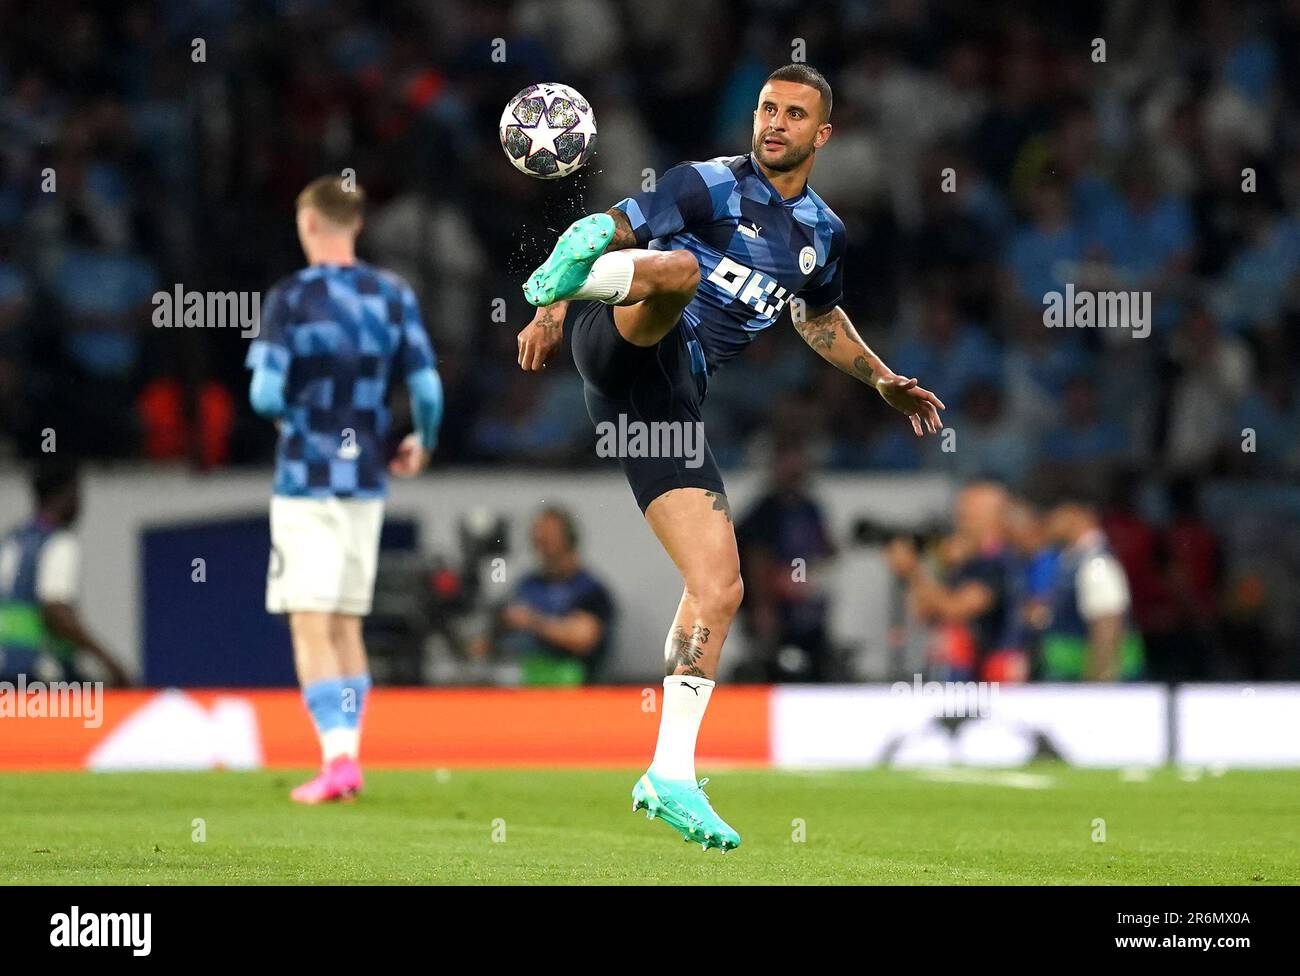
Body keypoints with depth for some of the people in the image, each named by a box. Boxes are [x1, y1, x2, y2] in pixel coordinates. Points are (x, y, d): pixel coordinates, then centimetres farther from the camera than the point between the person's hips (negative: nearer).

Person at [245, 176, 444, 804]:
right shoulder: (394, 296, 3)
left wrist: (288, 414, 9)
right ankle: (348, 761, 13)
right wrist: (422, 444, 19)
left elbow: (266, 394, -14)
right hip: (366, 482, 4)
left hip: (305, 483, -4)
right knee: (346, 626, 13)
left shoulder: (291, 297, -8)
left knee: (310, 627, -4)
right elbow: (427, 389, 0)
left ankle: (336, 759, -15)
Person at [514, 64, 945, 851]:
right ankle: (563, 279, -66)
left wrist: (882, 381, 28)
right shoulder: (710, 186, 1)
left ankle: (672, 776, 1)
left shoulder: (823, 233, 21)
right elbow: (616, 226, -3)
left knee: (721, 588, -2)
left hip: (673, 401, 6)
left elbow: (821, 319, 39)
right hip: (628, 347, -6)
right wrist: (553, 309, -16)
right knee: (677, 267, -39)